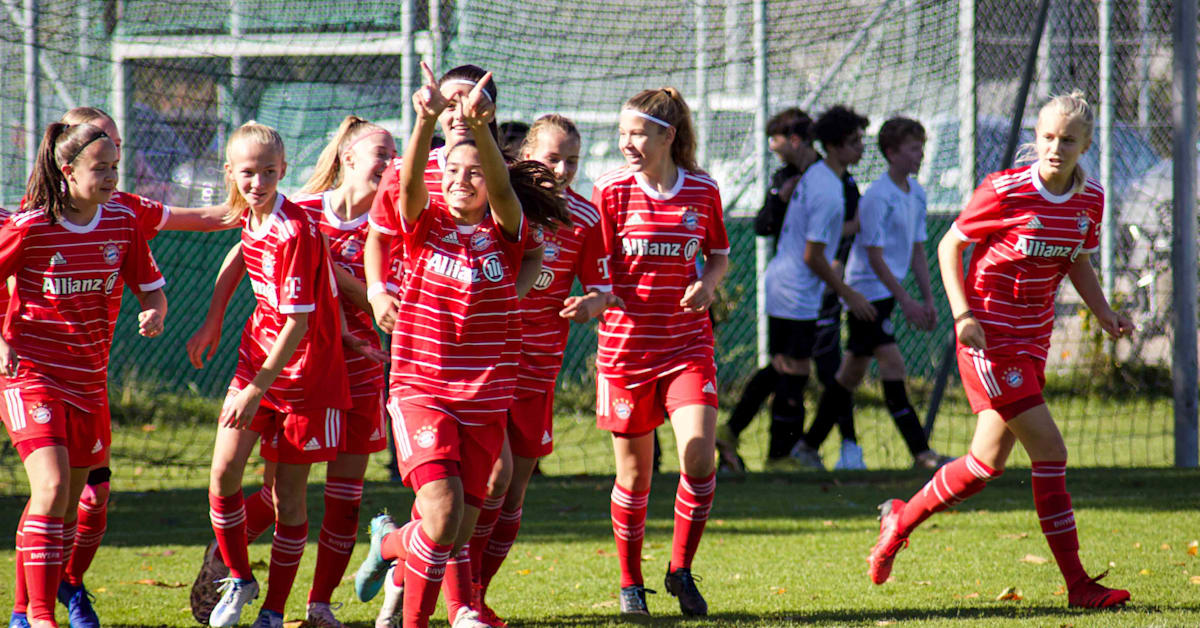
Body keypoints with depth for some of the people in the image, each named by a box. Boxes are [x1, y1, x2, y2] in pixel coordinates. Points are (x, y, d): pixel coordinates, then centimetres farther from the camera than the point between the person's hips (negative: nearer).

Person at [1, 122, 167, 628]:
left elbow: (151, 288, 10)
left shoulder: (123, 224, 1)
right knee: (52, 489, -20)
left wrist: (154, 314, -13)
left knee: (65, 504, 10)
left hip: (88, 379, 6)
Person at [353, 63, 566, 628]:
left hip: (485, 400, 3)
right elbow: (410, 183, -19)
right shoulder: (426, 225, 1)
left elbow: (503, 188, -18)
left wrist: (479, 127, -38)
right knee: (442, 516, -20)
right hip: (420, 391, -3)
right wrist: (427, 120, -39)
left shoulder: (506, 236, 2)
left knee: (458, 532, 8)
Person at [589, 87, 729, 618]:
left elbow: (719, 256, 14)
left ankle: (681, 570, 6)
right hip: (626, 347, -1)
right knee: (634, 471, 6)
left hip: (688, 345, 1)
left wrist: (708, 283, -7)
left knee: (699, 458, -14)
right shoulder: (611, 191, -5)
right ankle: (631, 582, 23)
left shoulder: (702, 191, 1)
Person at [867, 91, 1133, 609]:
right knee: (1049, 450, -13)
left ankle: (901, 518, 33)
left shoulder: (1090, 199, 3)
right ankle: (1077, 583, -8)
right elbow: (949, 245, -5)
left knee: (987, 464, 10)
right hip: (989, 335, -7)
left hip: (1032, 341, 7)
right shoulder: (1004, 191, -15)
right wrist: (962, 314, -16)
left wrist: (1104, 313, 2)